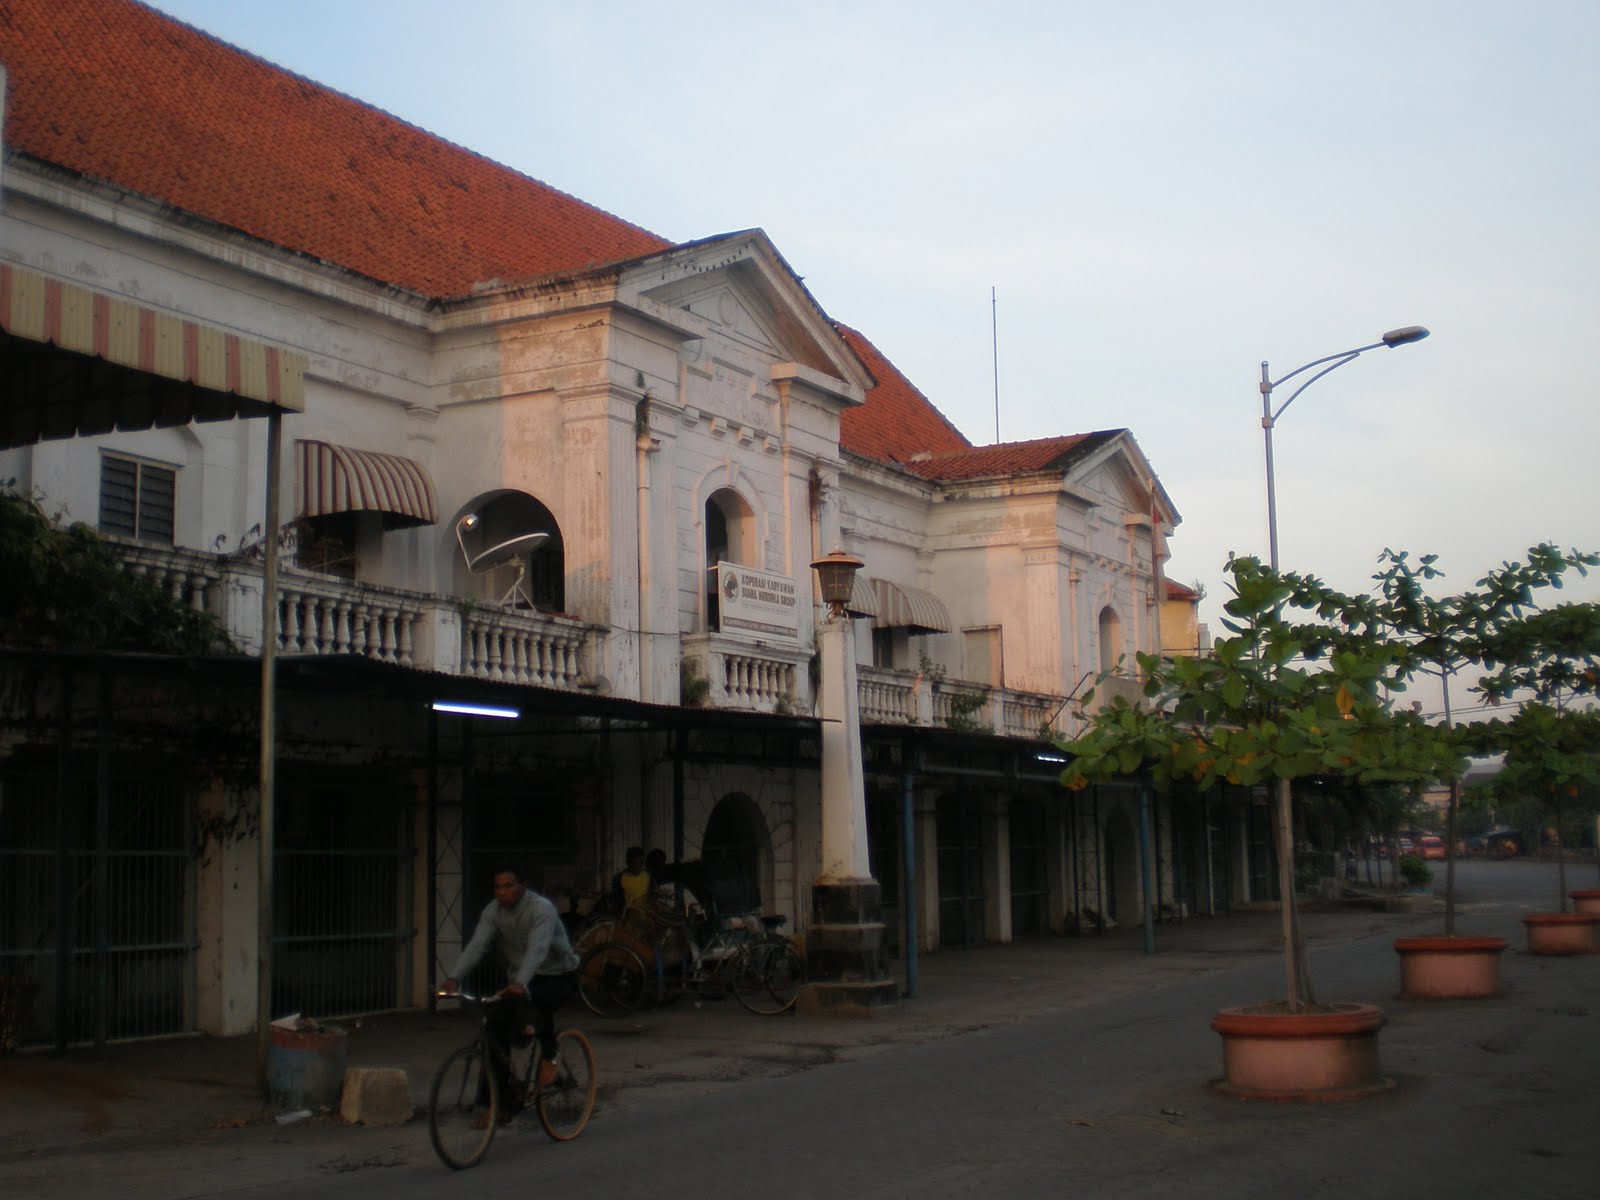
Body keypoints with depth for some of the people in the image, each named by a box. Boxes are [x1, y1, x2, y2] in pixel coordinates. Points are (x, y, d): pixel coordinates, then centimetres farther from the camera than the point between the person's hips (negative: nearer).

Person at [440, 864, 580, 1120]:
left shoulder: (542, 909, -24)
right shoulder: (493, 912, -7)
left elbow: (537, 949, -39)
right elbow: (476, 946, -20)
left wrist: (521, 983, -56)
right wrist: (454, 978, -36)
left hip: (558, 976, -6)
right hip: (518, 979, 6)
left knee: (535, 1001, -37)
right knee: (496, 1026, -9)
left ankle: (548, 1058, -12)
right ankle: (498, 1100, 2)